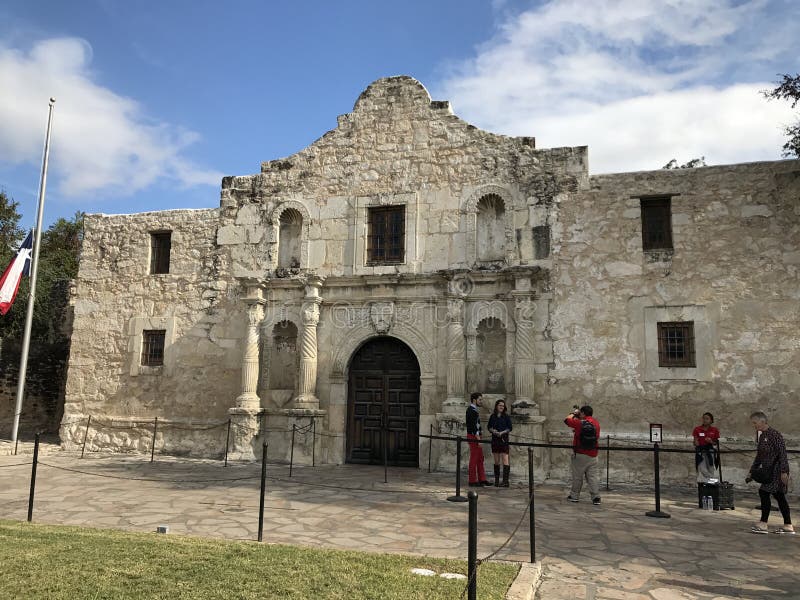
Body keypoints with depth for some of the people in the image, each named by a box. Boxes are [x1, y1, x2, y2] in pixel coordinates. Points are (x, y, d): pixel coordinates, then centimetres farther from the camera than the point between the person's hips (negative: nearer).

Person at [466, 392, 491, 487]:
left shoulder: (474, 410, 16)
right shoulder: (471, 410, -16)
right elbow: (473, 426, -21)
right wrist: (478, 439, -22)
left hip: (476, 437, 10)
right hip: (473, 437, -10)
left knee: (480, 458, 12)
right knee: (474, 459, -4)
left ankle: (482, 479, 16)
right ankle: (472, 481, 2)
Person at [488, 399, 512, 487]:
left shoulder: (506, 416, 1)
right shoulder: (493, 416, 10)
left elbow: (509, 428, -1)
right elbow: (489, 427, 12)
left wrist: (502, 432, -15)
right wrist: (493, 431, -9)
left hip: (504, 439, -3)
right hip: (495, 440, 3)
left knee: (505, 460, -10)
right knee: (496, 461, 8)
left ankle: (505, 481, -11)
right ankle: (496, 480, 15)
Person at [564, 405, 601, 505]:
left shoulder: (579, 423, -14)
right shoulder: (596, 423, 5)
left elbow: (567, 420, -3)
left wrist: (573, 413, 13)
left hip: (580, 454, -4)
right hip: (593, 455, 5)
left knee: (577, 476, 7)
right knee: (593, 476, 6)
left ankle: (574, 496, 17)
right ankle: (596, 497, 1)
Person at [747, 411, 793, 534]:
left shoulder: (774, 435, -14)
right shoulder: (762, 437, 14)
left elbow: (782, 454, -18)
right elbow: (759, 457, 20)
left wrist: (784, 472, -22)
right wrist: (751, 472, 19)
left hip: (777, 470, -9)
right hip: (769, 471, 9)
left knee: (764, 492, -12)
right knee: (779, 496, 11)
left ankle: (763, 525, -8)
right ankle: (788, 526, 16)